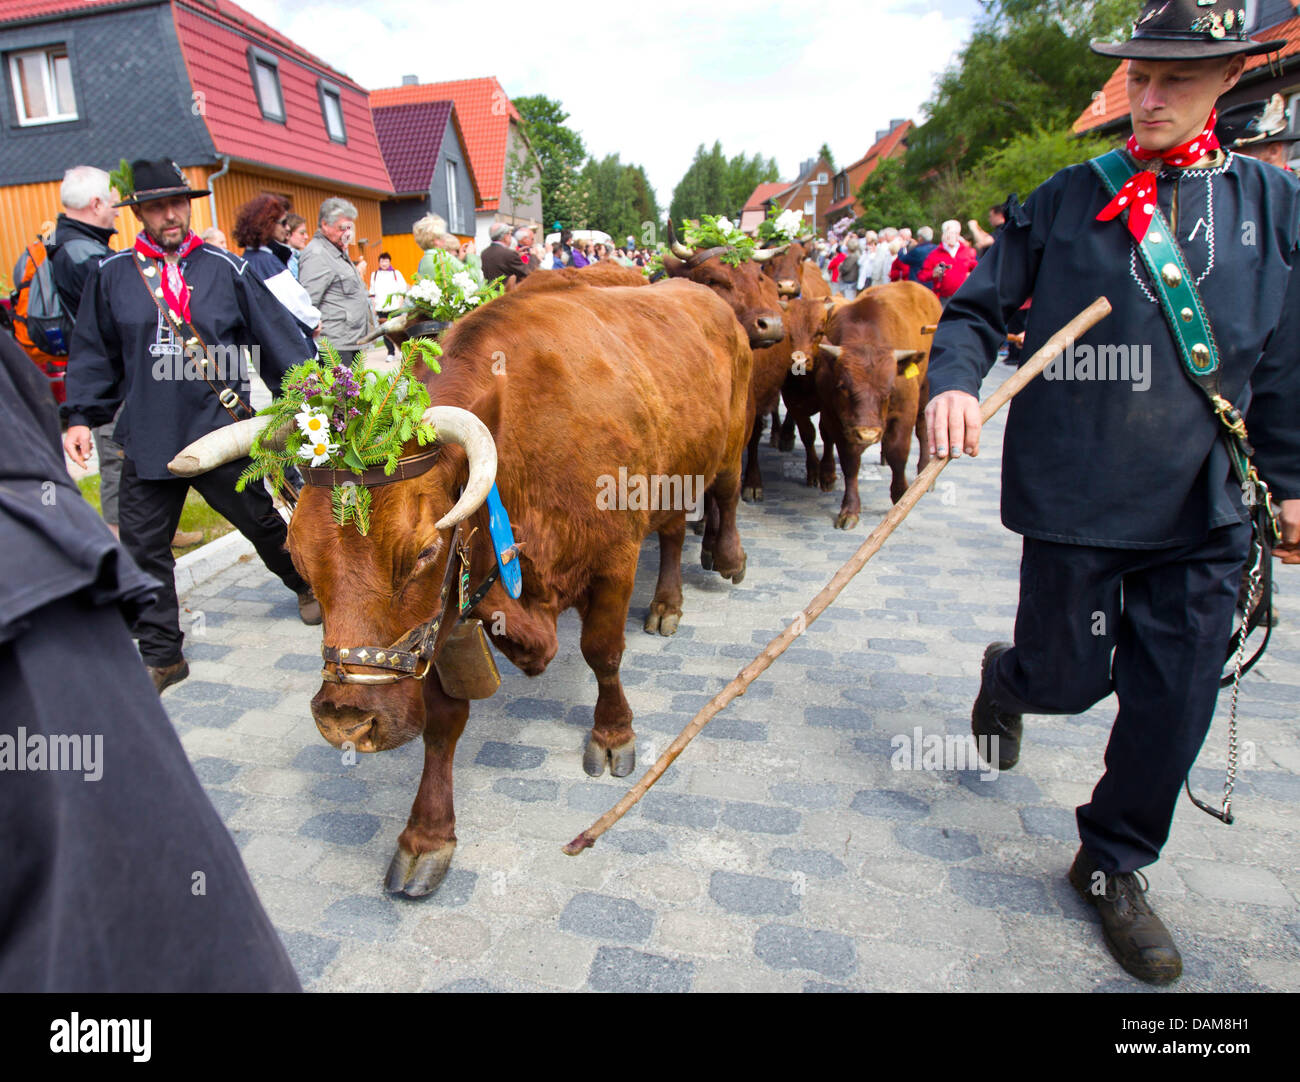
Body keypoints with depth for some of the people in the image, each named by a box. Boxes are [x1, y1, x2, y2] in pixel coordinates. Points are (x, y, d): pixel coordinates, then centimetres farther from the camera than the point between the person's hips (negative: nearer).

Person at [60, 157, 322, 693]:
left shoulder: (225, 268, 2)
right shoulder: (111, 276, 5)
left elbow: (277, 338, 4)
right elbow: (94, 353, 11)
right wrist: (80, 417, 4)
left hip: (221, 431, -1)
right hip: (147, 440, 2)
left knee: (263, 522, 10)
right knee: (144, 548, 4)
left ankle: (308, 585, 39)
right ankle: (161, 655, 18)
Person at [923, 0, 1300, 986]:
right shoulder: (1067, 198, 1)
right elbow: (979, 309, -1)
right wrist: (953, 381, -22)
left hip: (1204, 507, 3)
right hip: (1076, 491, -2)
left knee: (1175, 695, 6)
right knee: (1071, 675, 7)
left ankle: (1114, 862, 29)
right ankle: (1007, 676, 46)